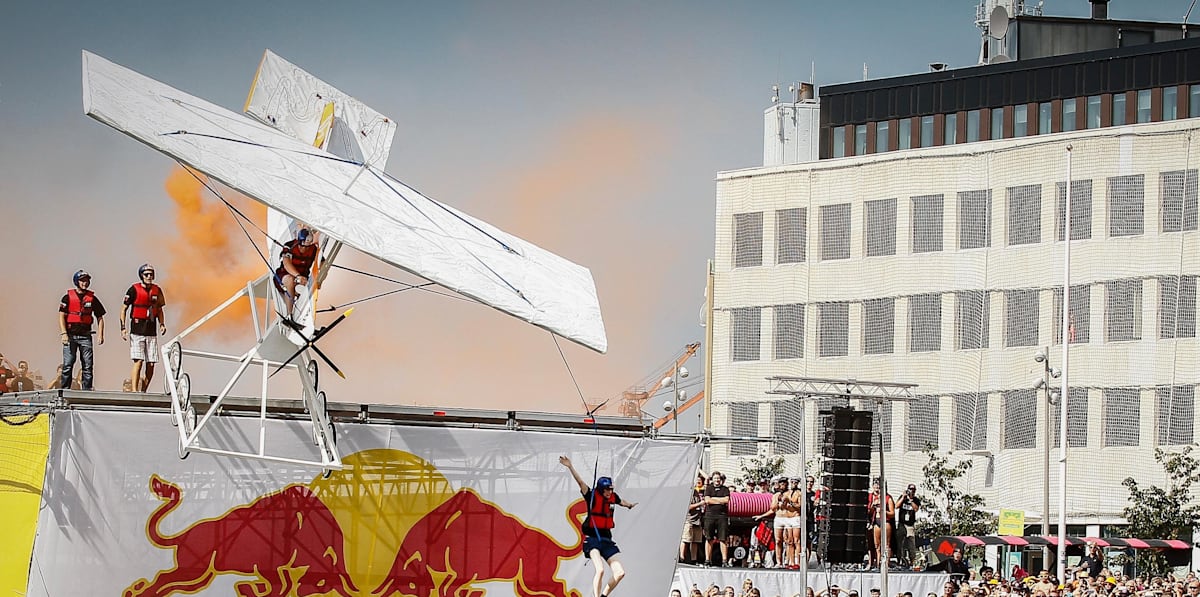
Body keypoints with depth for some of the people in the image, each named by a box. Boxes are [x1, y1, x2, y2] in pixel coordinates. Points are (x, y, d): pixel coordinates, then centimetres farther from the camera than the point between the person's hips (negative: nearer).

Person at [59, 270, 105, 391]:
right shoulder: (68, 297, 3)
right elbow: (61, 316, -1)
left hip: (85, 335, 2)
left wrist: (100, 335, 2)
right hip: (71, 335, -2)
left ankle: (86, 390, 3)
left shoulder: (92, 298, 10)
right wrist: (64, 334, -12)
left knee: (87, 366, 0)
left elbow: (100, 317, 13)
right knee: (68, 365, -4)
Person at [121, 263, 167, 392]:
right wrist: (123, 328, -8)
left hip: (151, 331, 5)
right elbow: (123, 309, 0)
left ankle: (143, 391, 12)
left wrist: (162, 324, 6)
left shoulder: (157, 290, 10)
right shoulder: (134, 289, -3)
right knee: (138, 361, -13)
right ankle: (134, 390, -11)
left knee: (150, 365, 2)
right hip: (137, 330, -5)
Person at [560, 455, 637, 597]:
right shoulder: (592, 496, -6)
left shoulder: (612, 497, 10)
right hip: (592, 539, -6)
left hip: (606, 539, 6)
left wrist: (629, 505, 55)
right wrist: (570, 467, -31)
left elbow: (621, 501, 34)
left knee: (620, 572, -2)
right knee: (600, 570, -26)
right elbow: (580, 482, -18)